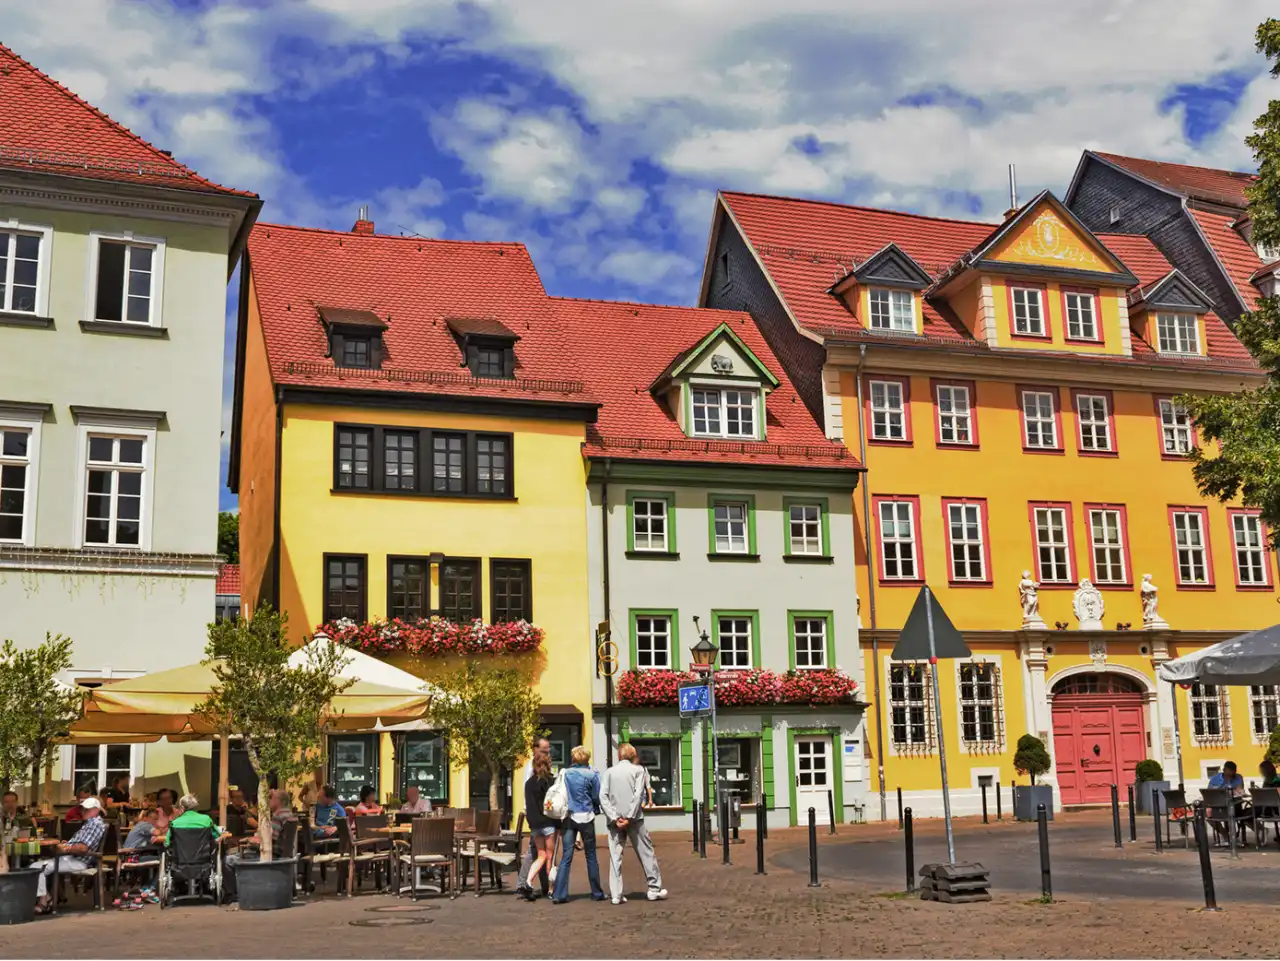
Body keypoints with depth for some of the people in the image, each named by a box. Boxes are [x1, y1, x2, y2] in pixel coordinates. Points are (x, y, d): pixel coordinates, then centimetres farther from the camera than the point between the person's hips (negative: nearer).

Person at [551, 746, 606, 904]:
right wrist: (595, 810, 18)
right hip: (585, 817, -2)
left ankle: (559, 894, -4)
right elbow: (597, 797, -1)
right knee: (591, 856, 9)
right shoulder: (592, 775, -6)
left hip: (568, 817, 2)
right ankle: (597, 893, 16)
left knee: (566, 857, 3)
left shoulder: (565, 774, 2)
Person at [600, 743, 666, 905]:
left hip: (615, 820, 2)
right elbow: (638, 795, -10)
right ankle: (654, 888, 11)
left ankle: (616, 895, 0)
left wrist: (614, 818, -8)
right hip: (634, 819, -2)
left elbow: (603, 796, -3)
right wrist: (629, 817, -12)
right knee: (646, 853, 8)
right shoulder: (638, 770, 2)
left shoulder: (609, 771, 7)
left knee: (615, 857, 3)